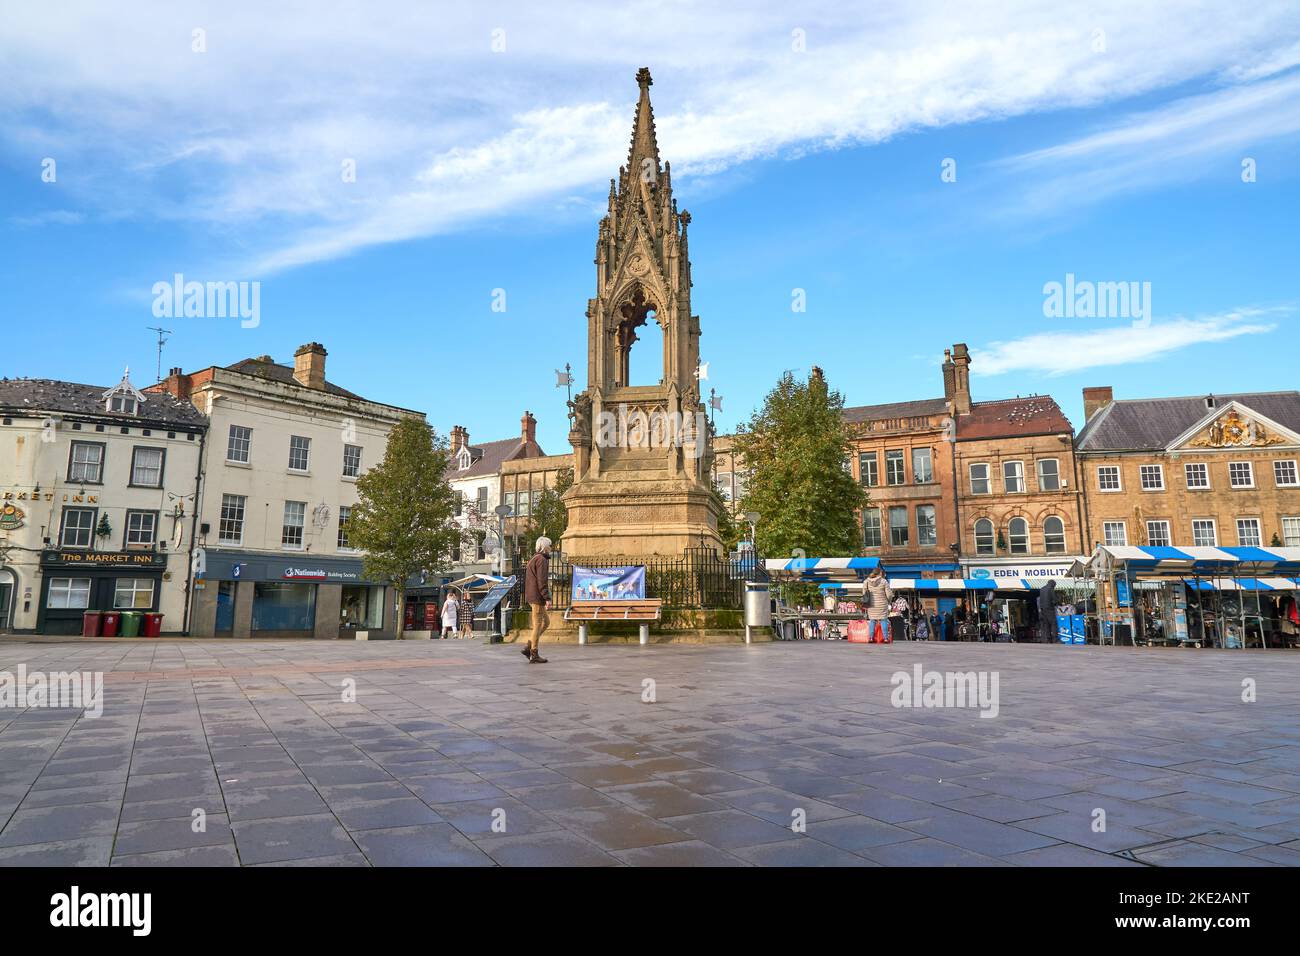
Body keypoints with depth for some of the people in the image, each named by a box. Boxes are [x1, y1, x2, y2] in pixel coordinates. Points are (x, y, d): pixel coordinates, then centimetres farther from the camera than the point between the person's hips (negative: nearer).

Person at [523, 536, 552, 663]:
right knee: (538, 625, -4)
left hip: (531, 597, 10)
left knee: (546, 622, 15)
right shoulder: (542, 559, -12)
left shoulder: (533, 559, 20)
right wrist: (547, 598, -20)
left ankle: (528, 647, 10)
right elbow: (542, 581, -19)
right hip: (537, 597, -10)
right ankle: (534, 655, 0)